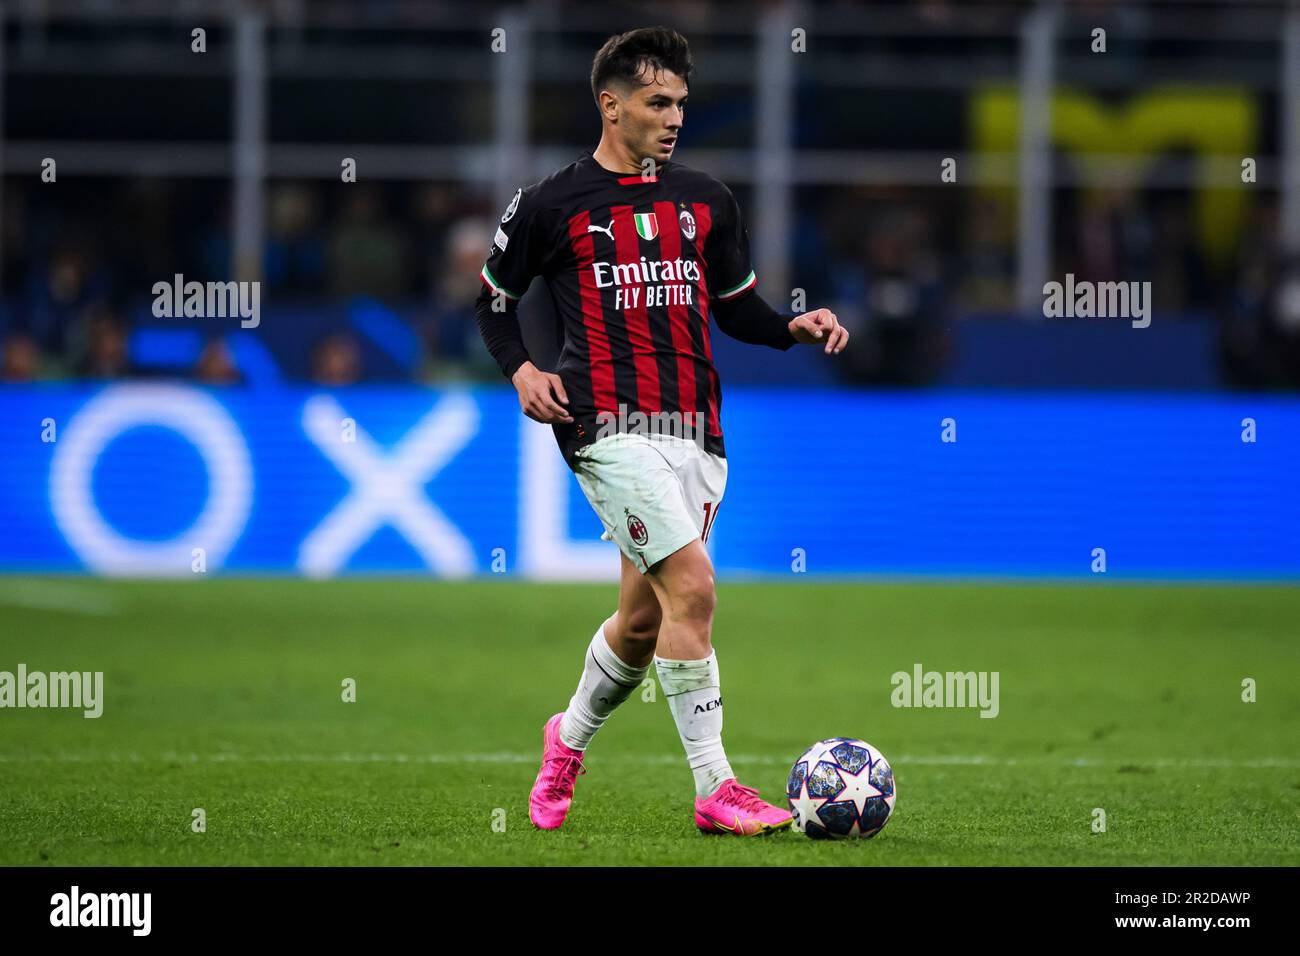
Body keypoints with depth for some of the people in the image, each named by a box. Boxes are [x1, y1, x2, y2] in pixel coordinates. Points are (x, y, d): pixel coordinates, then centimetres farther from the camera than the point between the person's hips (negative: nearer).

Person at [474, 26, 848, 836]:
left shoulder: (705, 201, 15)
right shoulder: (552, 205, 2)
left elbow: (737, 307, 23)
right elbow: (495, 298, 13)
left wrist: (795, 328, 3)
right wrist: (521, 369, -4)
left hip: (696, 431, 6)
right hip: (611, 427, -6)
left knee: (643, 620, 10)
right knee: (693, 587, -19)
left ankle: (570, 739, 37)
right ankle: (716, 790, -16)